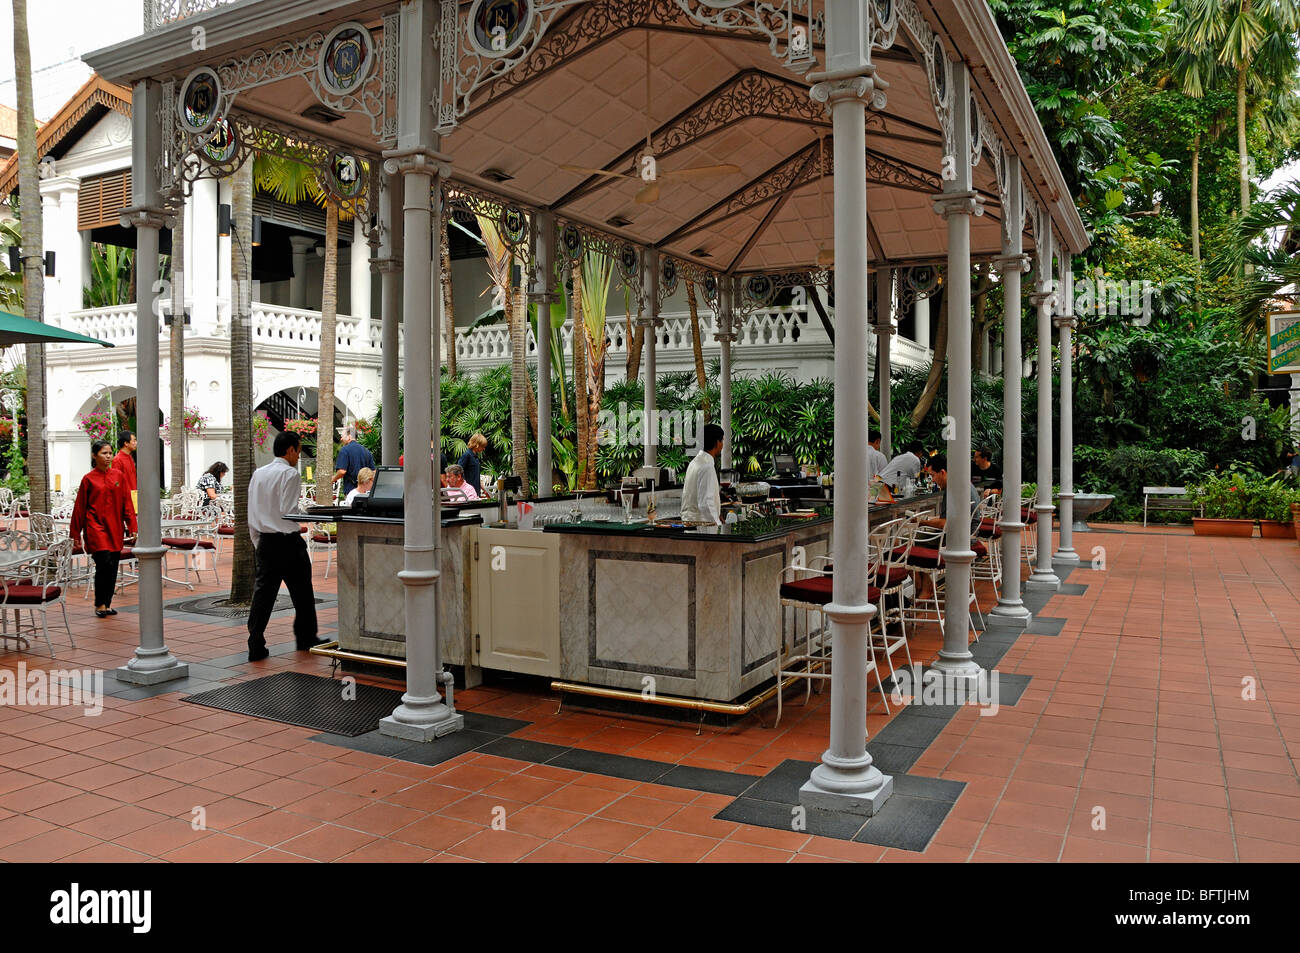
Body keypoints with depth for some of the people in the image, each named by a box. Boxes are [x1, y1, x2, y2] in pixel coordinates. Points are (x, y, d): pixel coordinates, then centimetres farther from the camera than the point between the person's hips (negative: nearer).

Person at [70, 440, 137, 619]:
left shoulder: (119, 476, 6)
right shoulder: (88, 479, -2)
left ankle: (107, 604, 18)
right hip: (96, 527, -4)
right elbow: (80, 508, 3)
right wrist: (75, 534, 4)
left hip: (115, 528, 4)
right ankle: (99, 605, -1)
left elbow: (127, 503, 8)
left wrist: (132, 527, 2)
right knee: (105, 564, -15)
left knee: (113, 568, 6)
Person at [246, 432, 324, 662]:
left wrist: (258, 543, 17)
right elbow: (288, 511, -19)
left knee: (263, 590, 5)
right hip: (287, 540, -6)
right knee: (301, 591, 9)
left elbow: (252, 515, 13)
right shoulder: (290, 474, -11)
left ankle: (256, 647, 1)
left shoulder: (258, 474, 12)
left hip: (265, 540, 6)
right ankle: (306, 638, 22)